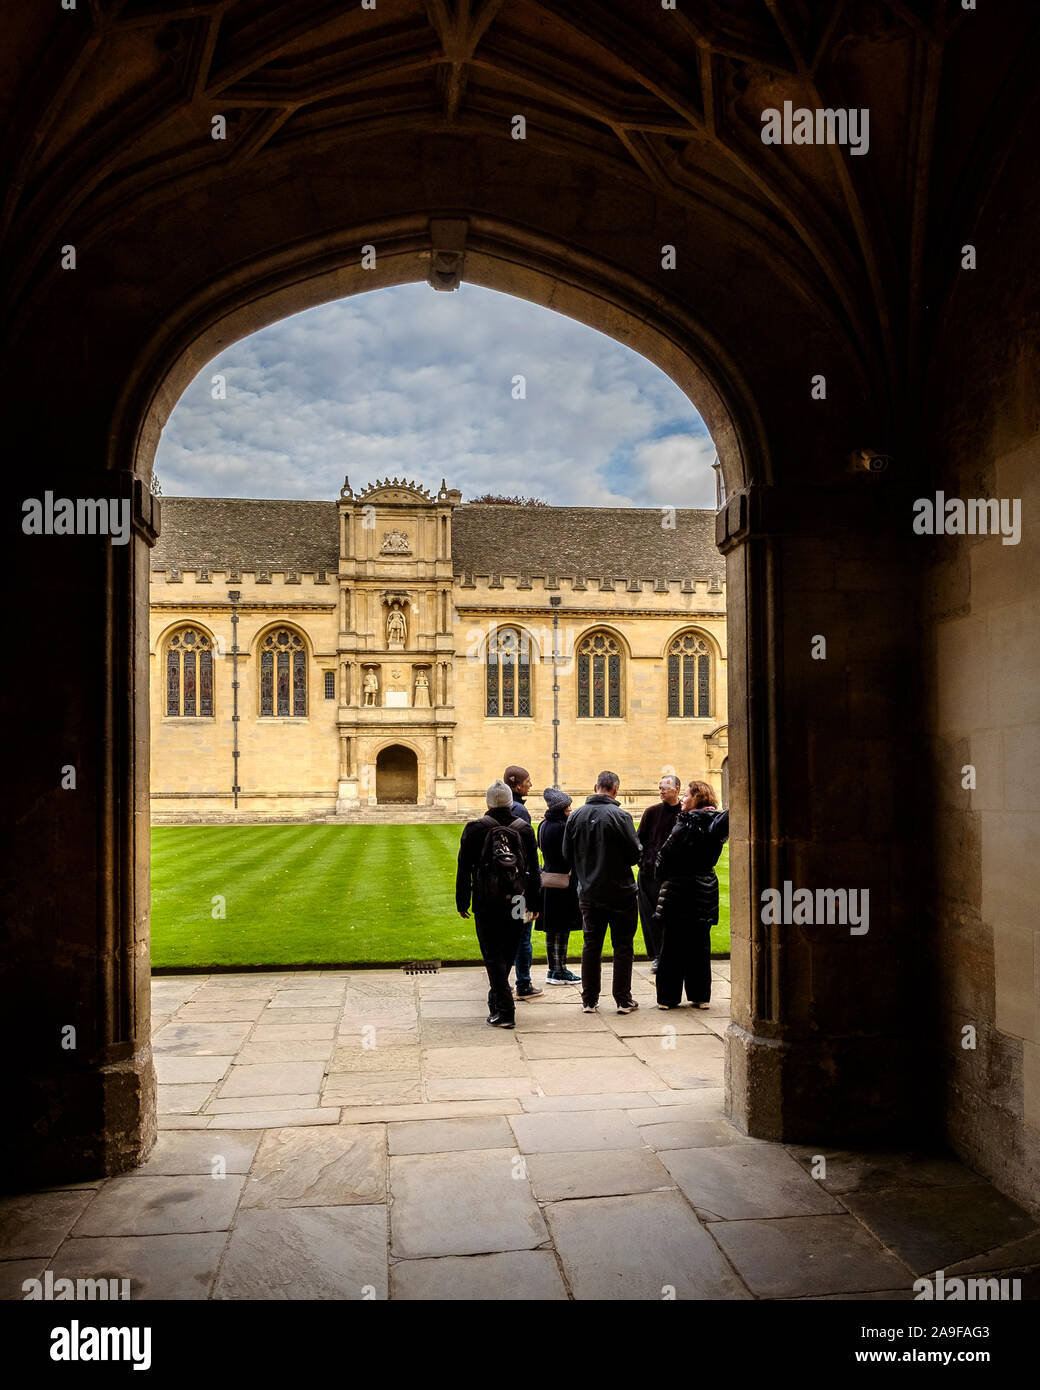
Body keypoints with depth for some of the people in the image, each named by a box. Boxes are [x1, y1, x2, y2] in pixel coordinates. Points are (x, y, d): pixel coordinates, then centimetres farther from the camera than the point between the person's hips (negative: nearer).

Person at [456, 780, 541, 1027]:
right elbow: (534, 870, 7)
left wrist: (462, 903, 4)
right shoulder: (525, 829, 3)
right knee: (507, 953, 17)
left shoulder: (475, 829, -6)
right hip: (516, 904, 4)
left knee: (493, 956, 0)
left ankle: (504, 1011, -7)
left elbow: (463, 870, -4)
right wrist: (534, 903, 14)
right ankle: (497, 998, 35)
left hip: (486, 904, -3)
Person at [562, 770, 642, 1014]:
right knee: (622, 946, 6)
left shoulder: (575, 816, -1)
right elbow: (634, 855, -12)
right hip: (620, 892, -4)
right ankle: (623, 1001, 10)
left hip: (588, 893, 4)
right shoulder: (619, 816, -14)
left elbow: (567, 855, 5)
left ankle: (589, 1001, 15)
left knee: (591, 945, 11)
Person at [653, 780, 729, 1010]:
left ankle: (668, 997, 8)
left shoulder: (686, 824, -14)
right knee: (700, 946, 13)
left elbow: (666, 855, -11)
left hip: (679, 890, -6)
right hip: (706, 890, 6)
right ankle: (700, 996, 17)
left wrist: (662, 877, 0)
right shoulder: (716, 824, 2)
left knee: (672, 947, 3)